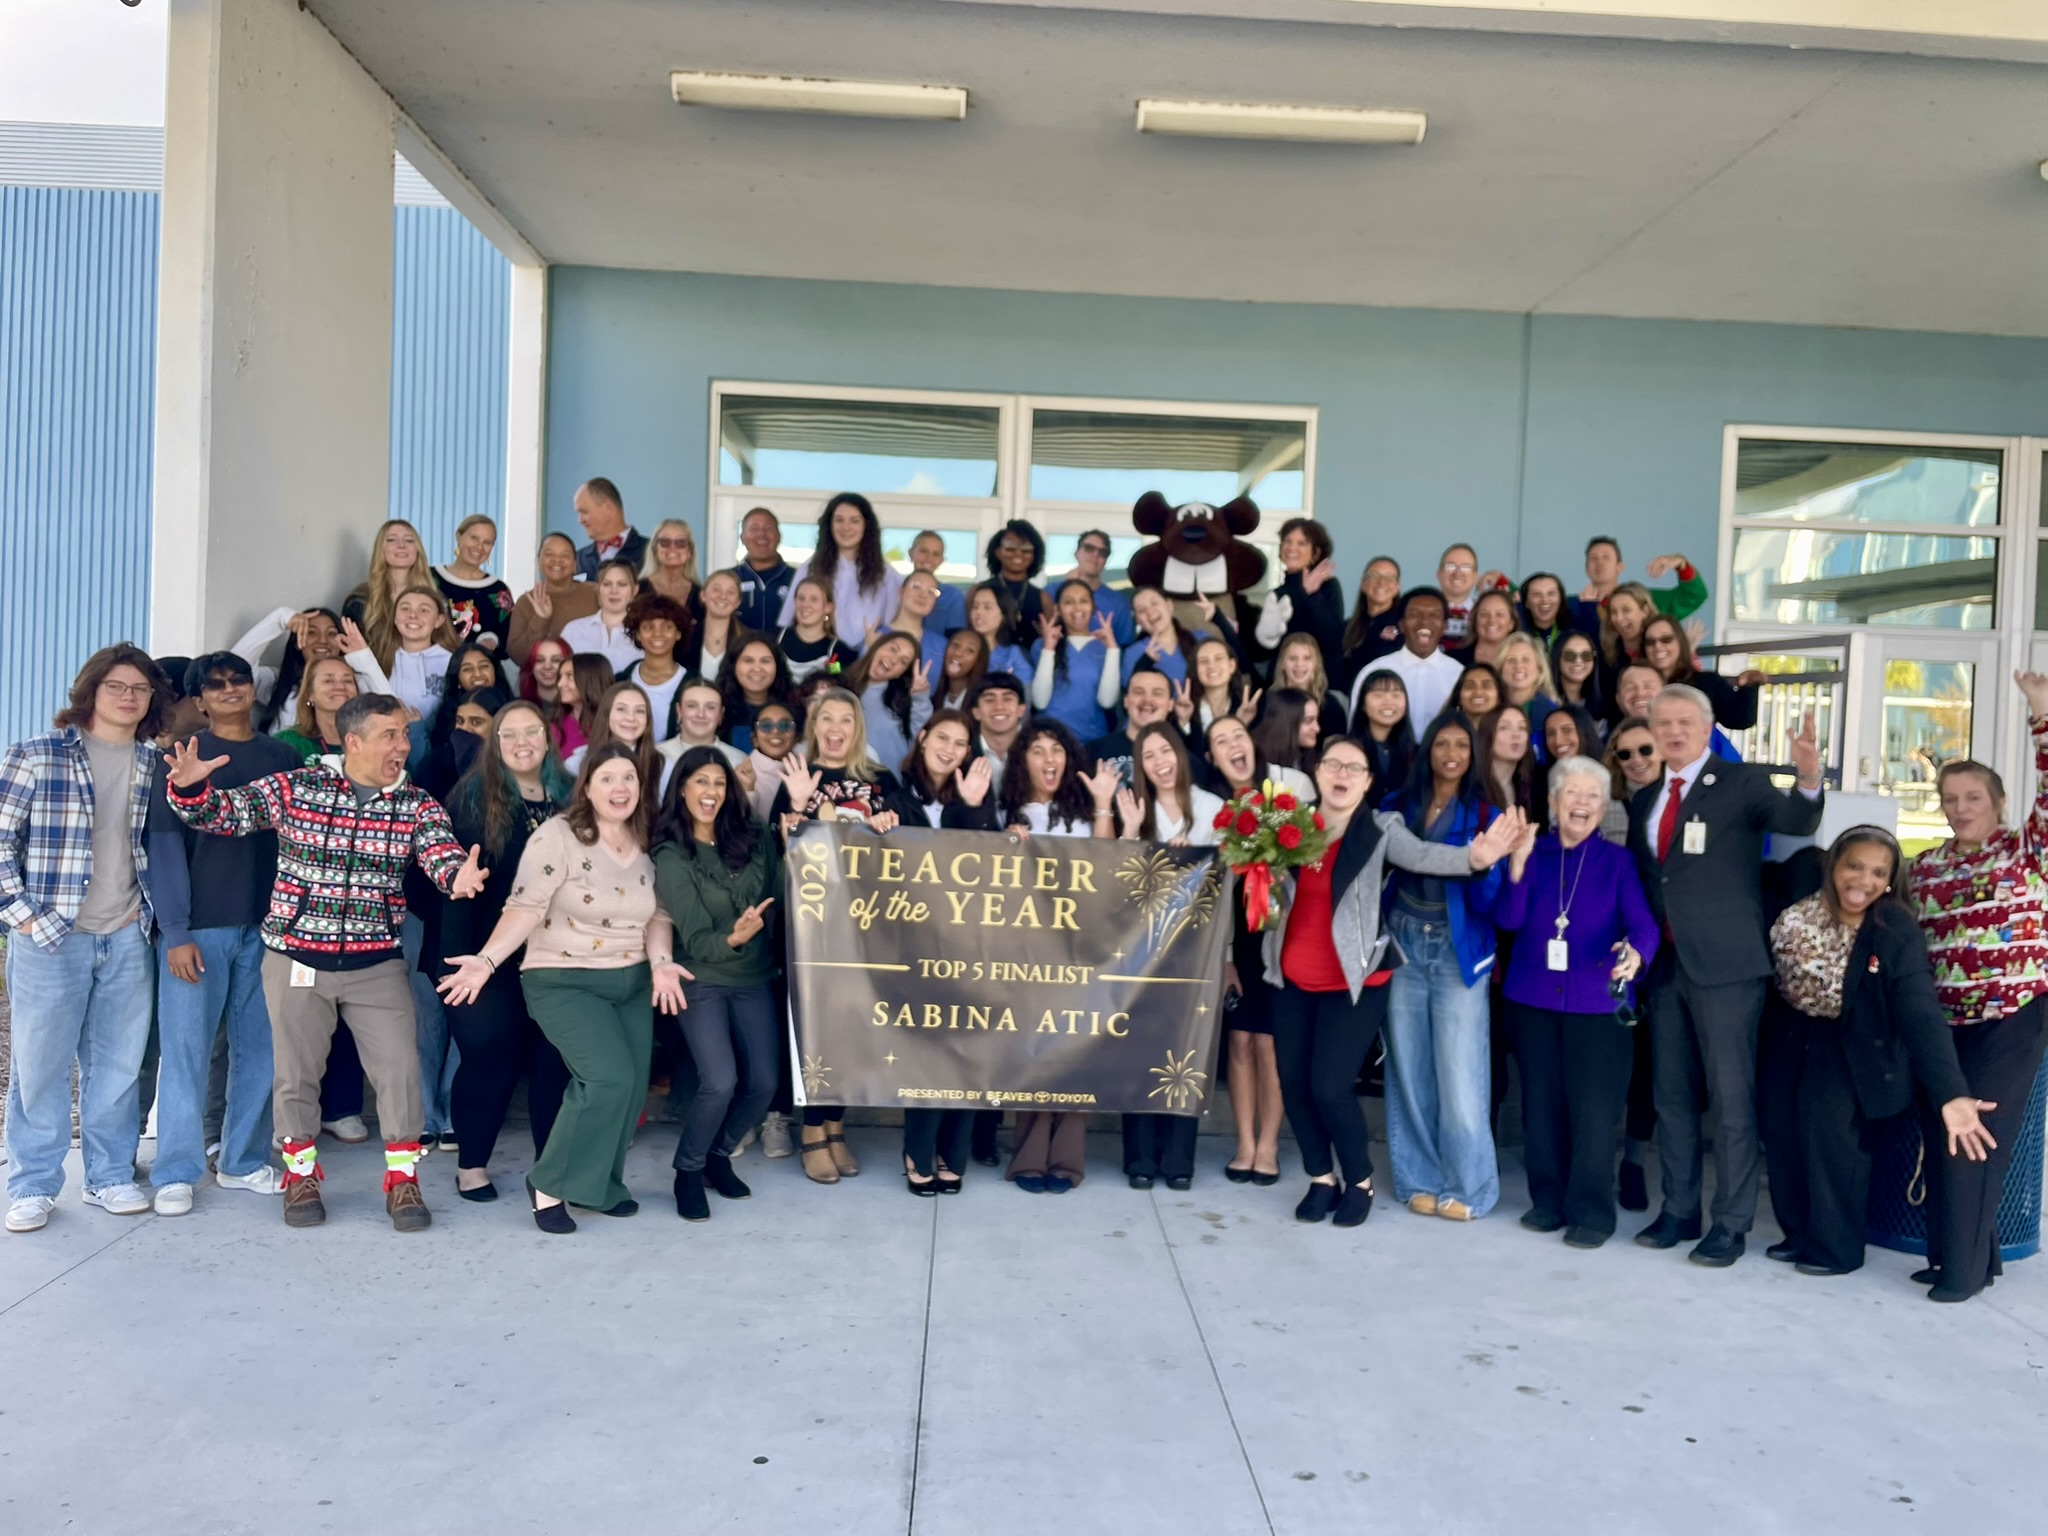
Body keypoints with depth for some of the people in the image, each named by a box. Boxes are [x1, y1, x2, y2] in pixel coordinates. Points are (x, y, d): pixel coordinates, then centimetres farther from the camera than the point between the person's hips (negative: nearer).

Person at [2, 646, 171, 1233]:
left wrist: (153, 915, 8)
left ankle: (110, 1176, 23)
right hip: (50, 938, -3)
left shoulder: (155, 765, 7)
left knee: (118, 1064, 10)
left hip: (128, 940, 3)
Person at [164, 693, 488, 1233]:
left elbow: (443, 855, -16)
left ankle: (402, 1179, 13)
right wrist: (190, 786, -22)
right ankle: (301, 1175, 29)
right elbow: (220, 814, 0)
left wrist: (458, 875, -40)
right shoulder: (293, 788, -4)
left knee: (399, 1067, -2)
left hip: (377, 963, 1)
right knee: (296, 1070, 9)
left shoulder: (416, 804, -2)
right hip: (296, 957, 0)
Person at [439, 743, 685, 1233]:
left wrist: (662, 962, -9)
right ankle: (550, 1184, -1)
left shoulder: (647, 845, 4)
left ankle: (601, 1184, 25)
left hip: (634, 983, 6)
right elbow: (525, 906, -18)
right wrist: (487, 961, -28)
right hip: (564, 983, -6)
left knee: (632, 1089, 3)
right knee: (610, 1078, -20)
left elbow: (658, 913, 7)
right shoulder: (558, 835, -13)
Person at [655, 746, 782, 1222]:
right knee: (720, 1082, -19)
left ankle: (719, 1157, 27)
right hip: (702, 982, -4)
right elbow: (695, 940, -18)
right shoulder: (671, 857, -11)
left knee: (763, 1083, 1)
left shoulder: (754, 839, 0)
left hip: (756, 979, 4)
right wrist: (733, 938, -37)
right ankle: (688, 1171, 6)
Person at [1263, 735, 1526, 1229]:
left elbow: (1423, 855, -27)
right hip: (1292, 980, 4)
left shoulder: (1380, 829, -9)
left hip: (1352, 982, -4)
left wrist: (1474, 857, -46)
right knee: (1293, 1083, 7)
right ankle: (1322, 1178, 28)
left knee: (1331, 1088, -8)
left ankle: (1359, 1182, 16)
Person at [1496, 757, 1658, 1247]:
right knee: (1541, 1103, 9)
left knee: (1593, 1108, -2)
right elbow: (1508, 920, -6)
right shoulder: (1534, 854, 5)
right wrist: (1517, 863, -20)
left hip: (1597, 1002, -2)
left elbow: (1641, 922, -13)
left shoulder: (1618, 861, 0)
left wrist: (1635, 953, -35)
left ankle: (1592, 1209, 9)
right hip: (1534, 998, 2)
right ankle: (1549, 1198, 23)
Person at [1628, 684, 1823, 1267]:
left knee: (1731, 1096, 0)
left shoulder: (1743, 782, -3)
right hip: (1665, 963, 6)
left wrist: (1809, 779, -41)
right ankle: (1679, 1211, 25)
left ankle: (1731, 1224, 9)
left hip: (1725, 962, -6)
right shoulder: (1644, 800, 14)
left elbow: (1797, 822, -22)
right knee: (1672, 1095, 13)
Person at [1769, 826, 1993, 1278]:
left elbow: (1921, 1013, -32)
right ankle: (1800, 1229, 9)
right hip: (1803, 1030, 3)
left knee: (1828, 1112, -22)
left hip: (1861, 1043, -3)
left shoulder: (1897, 931, -23)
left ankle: (1837, 1246, -3)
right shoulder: (1802, 914, -15)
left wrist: (1951, 1093, -41)